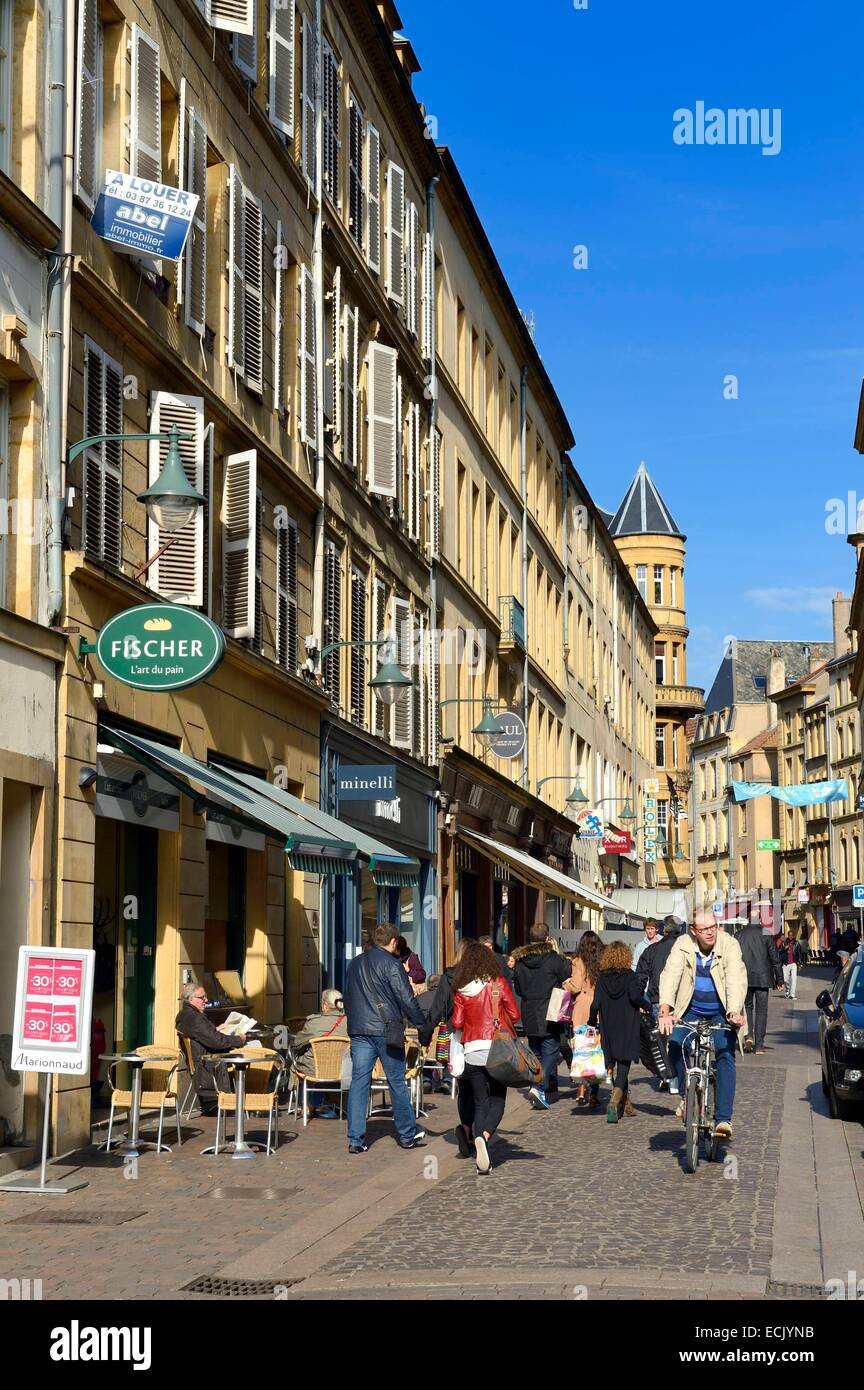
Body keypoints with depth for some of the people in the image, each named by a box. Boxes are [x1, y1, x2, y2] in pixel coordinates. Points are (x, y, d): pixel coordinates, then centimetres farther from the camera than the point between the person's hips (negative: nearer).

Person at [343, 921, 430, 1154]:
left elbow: (347, 997, 21)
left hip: (358, 1030, 5)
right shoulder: (390, 963, -8)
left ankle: (355, 1139, -1)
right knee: (397, 1083, 6)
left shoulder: (356, 963, 14)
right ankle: (407, 1135, 15)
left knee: (358, 1082, 3)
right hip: (386, 1030, -5)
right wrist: (423, 1026, -4)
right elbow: (407, 999, -11)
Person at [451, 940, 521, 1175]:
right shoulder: (498, 983, -1)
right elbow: (515, 1015, -1)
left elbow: (456, 1023, 2)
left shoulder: (461, 990, 3)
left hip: (473, 1050, 2)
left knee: (480, 1103, 11)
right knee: (497, 1101, 5)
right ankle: (484, 1136, -23)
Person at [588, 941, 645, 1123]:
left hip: (608, 1030, 3)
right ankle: (614, 1101, -25)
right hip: (627, 1029, -3)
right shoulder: (629, 975, -7)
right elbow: (635, 996, -21)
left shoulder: (602, 977, -1)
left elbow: (596, 1003, -5)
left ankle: (626, 1103, 27)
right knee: (623, 1065, -3)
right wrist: (644, 1005, 0)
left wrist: (592, 1022, 9)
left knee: (612, 1063, 17)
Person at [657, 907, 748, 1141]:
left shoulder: (730, 945, -14)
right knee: (675, 1044, -22)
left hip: (721, 1013, -1)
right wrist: (665, 1010, -39)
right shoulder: (683, 945, -11)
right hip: (690, 1010, 1)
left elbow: (736, 980, -25)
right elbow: (670, 976, -23)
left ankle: (723, 1119, -21)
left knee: (725, 1055, -20)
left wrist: (734, 1012, -43)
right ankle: (686, 1095, 3)